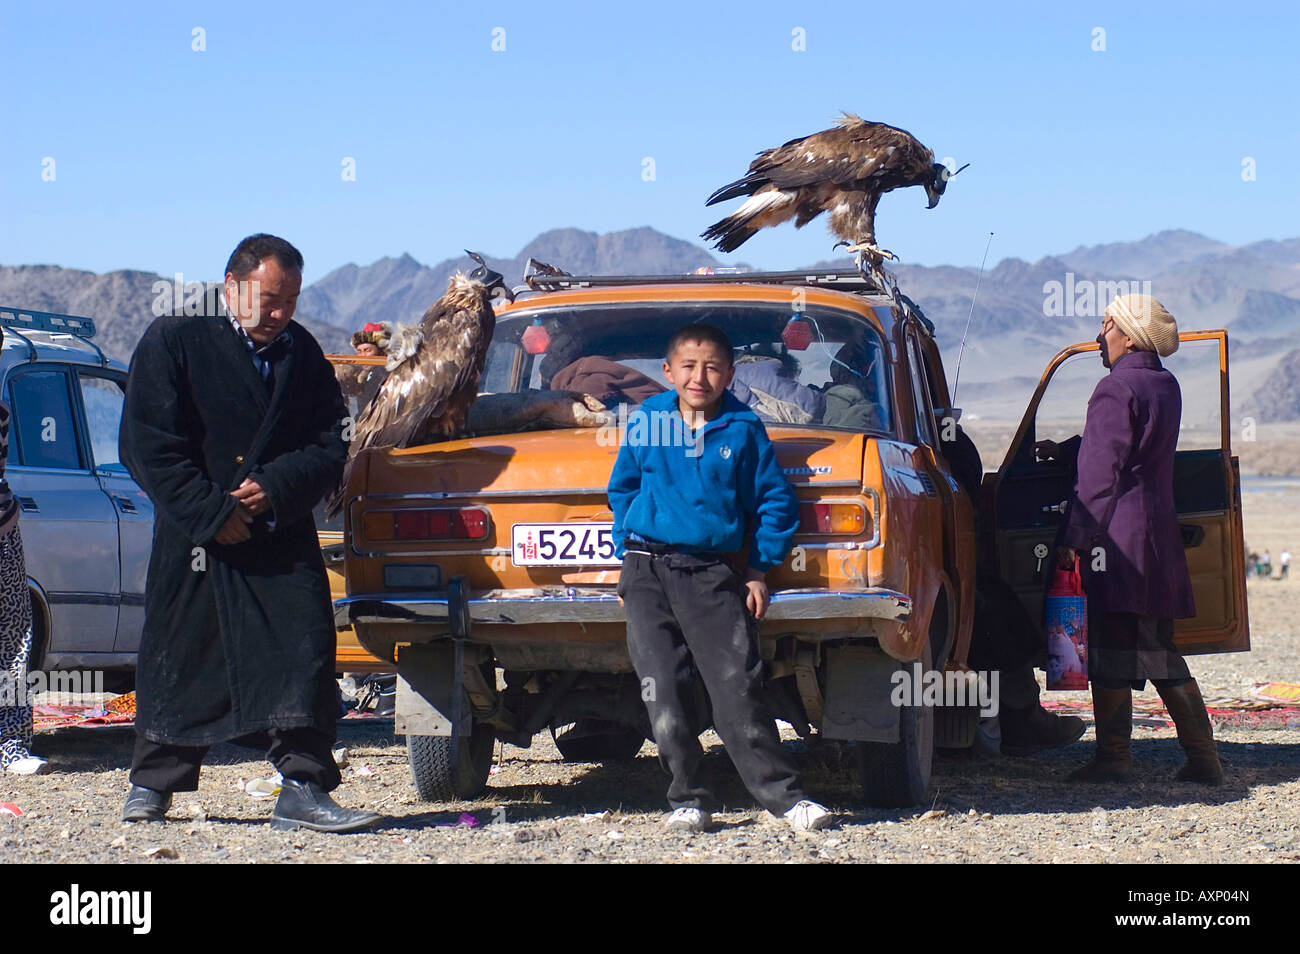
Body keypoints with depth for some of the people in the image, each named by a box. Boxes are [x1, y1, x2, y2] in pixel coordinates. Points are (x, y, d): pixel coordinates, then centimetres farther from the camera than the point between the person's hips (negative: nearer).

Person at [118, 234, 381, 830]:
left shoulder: (302, 354, 10)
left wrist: (275, 486, -12)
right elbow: (147, 446, -8)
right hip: (192, 536, -3)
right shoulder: (174, 343, -2)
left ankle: (303, 790, -6)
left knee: (302, 657, -8)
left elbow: (330, 445, 6)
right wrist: (211, 513, -13)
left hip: (282, 534, 3)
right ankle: (152, 782, 20)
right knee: (176, 660, 4)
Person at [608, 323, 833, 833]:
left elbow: (777, 500, 7)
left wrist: (759, 569, 3)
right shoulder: (647, 423, 7)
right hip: (648, 574, 2)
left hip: (714, 575, -2)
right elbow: (622, 490, 18)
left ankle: (784, 795, -5)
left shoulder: (743, 430, 3)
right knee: (664, 695, 0)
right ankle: (689, 799, 10)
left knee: (738, 691, -9)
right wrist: (626, 558, 12)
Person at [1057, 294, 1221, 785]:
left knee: (1110, 651, -5)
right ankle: (1203, 756, 7)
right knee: (1159, 650, 11)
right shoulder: (1167, 386, 15)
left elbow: (1099, 474, -15)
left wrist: (1074, 537, -13)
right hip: (1159, 534, 9)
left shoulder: (1116, 389, -11)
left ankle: (1112, 757, -5)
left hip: (1118, 536, -8)